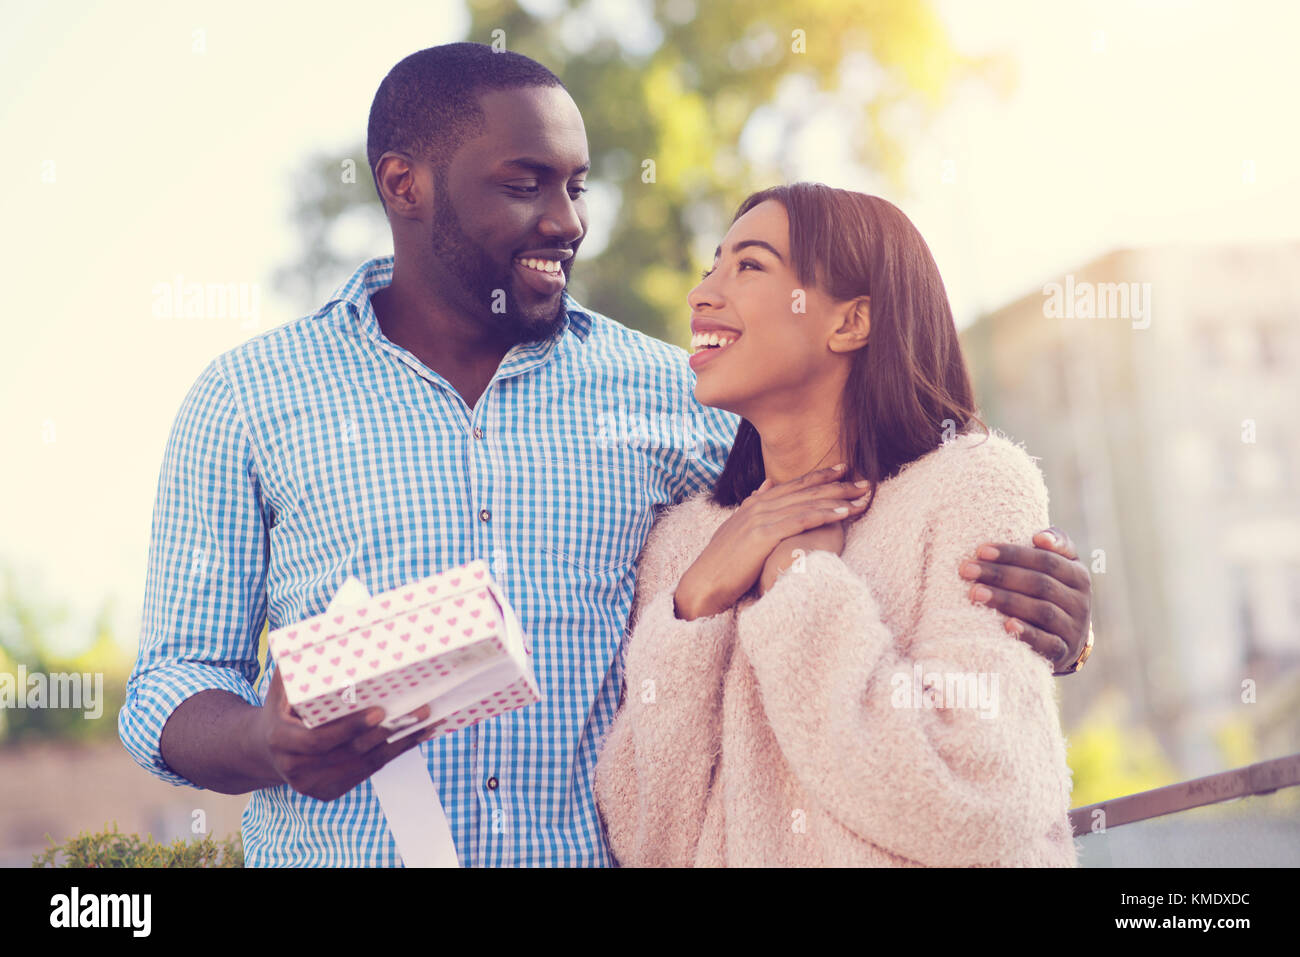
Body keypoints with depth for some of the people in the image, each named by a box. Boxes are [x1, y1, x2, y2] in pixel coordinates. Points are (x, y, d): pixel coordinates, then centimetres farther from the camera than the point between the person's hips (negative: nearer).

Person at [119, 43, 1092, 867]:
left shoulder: (667, 393, 5)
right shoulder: (245, 400, 2)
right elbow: (172, 688, 2)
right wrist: (269, 746, -19)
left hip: (602, 847, 2)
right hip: (339, 847, -1)